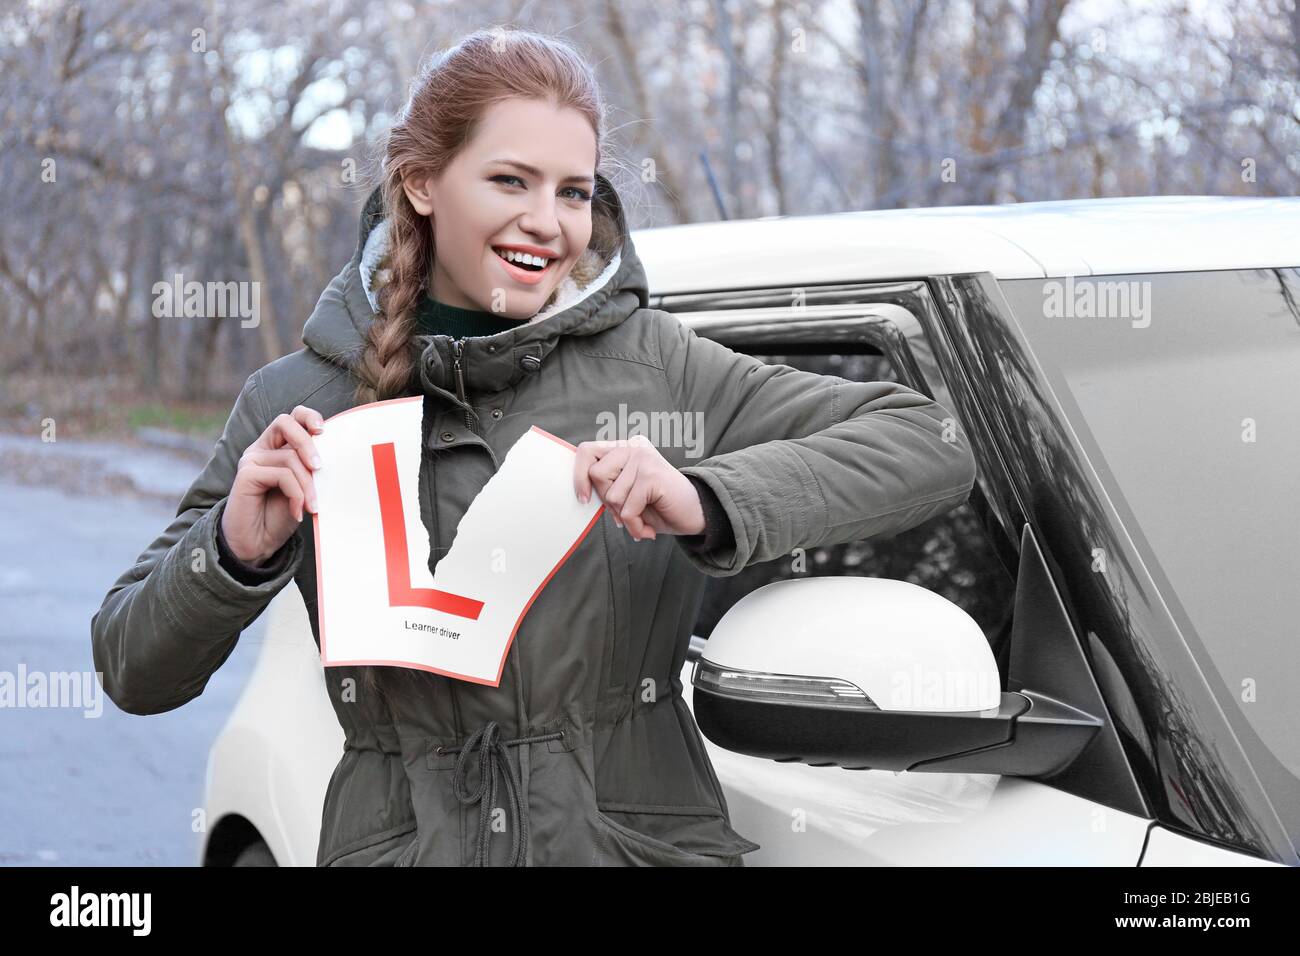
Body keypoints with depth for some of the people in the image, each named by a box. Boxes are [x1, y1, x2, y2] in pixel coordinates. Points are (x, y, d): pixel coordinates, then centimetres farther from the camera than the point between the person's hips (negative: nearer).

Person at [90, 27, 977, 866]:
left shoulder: (653, 363, -1)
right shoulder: (299, 403, 2)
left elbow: (934, 446, -8)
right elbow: (134, 673, 5)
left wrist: (707, 501, -21)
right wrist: (235, 552, -15)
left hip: (641, 838, 0)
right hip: (402, 842, 1)